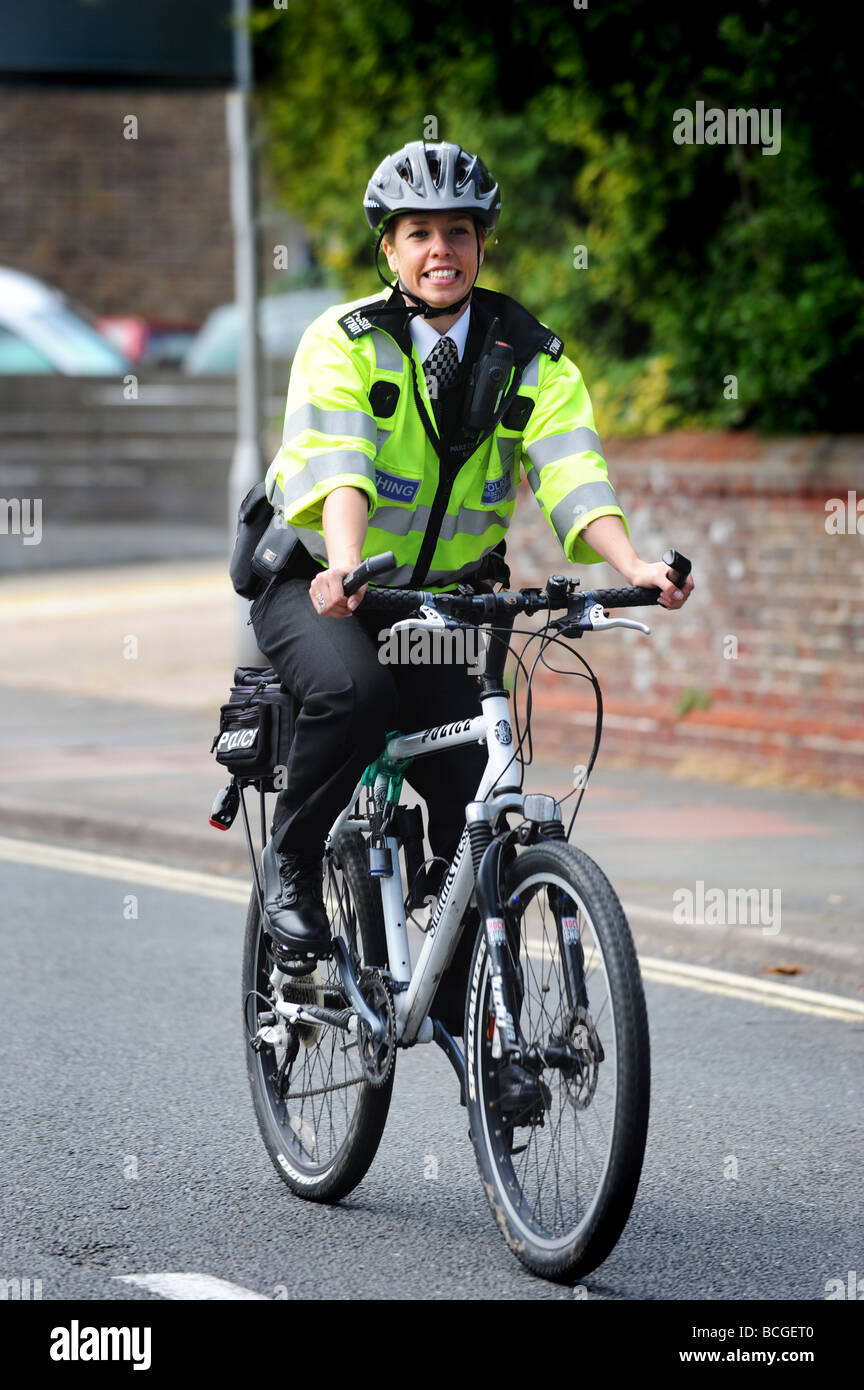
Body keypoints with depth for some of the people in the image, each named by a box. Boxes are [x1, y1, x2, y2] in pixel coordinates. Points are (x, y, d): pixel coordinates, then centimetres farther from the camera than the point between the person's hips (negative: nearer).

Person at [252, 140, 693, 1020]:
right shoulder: (345, 342, -14)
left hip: (439, 602, 3)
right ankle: (291, 864, -10)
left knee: (474, 788, -9)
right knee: (354, 690, -35)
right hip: (313, 585, -3)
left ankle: (467, 999, 9)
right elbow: (335, 466, -30)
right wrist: (346, 564, -50)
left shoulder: (530, 358, -5)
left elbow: (571, 472, -18)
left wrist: (633, 567, -37)